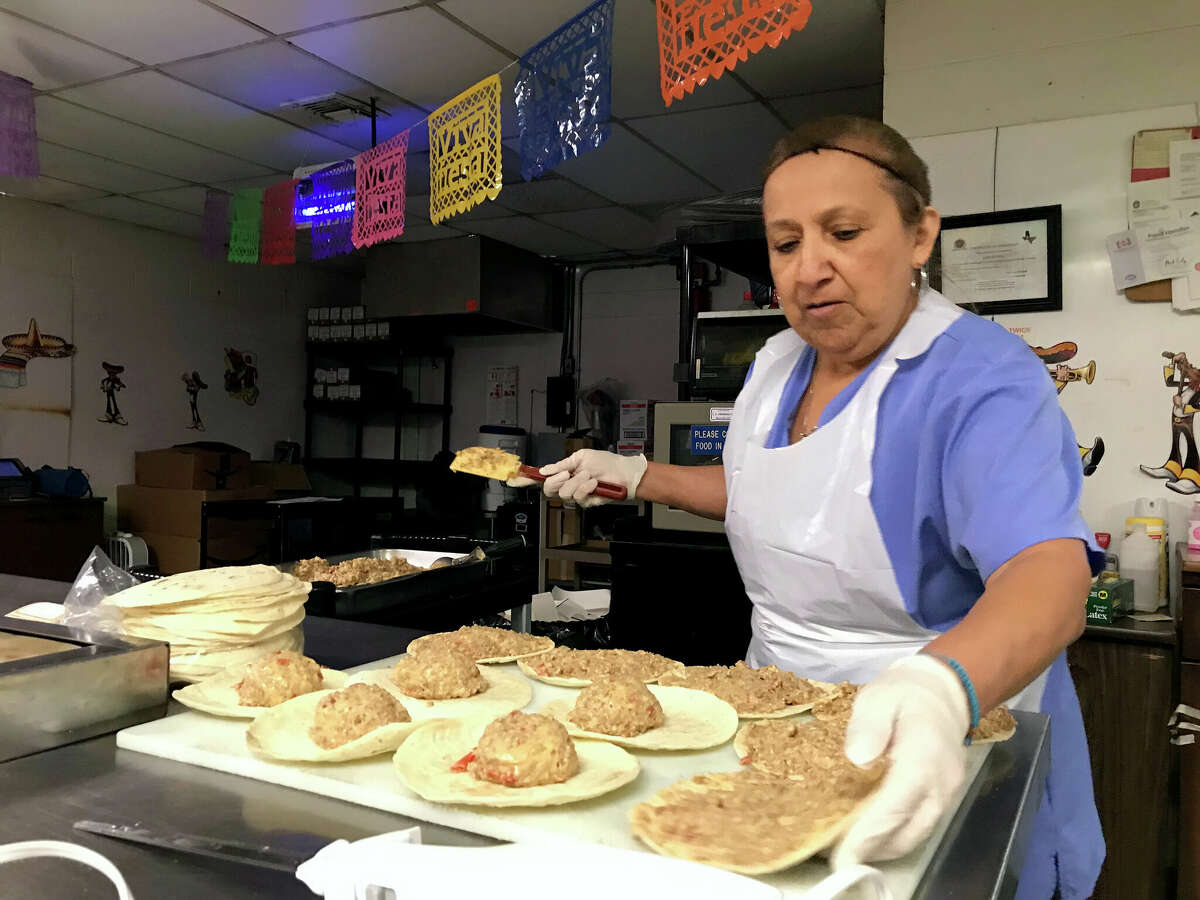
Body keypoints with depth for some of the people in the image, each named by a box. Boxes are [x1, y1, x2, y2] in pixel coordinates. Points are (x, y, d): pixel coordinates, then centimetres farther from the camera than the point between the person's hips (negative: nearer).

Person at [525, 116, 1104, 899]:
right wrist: (636, 476, 8)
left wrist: (941, 686, -57)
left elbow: (1050, 569, -37)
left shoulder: (981, 380, -23)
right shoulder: (776, 363, 0)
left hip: (935, 759, -6)